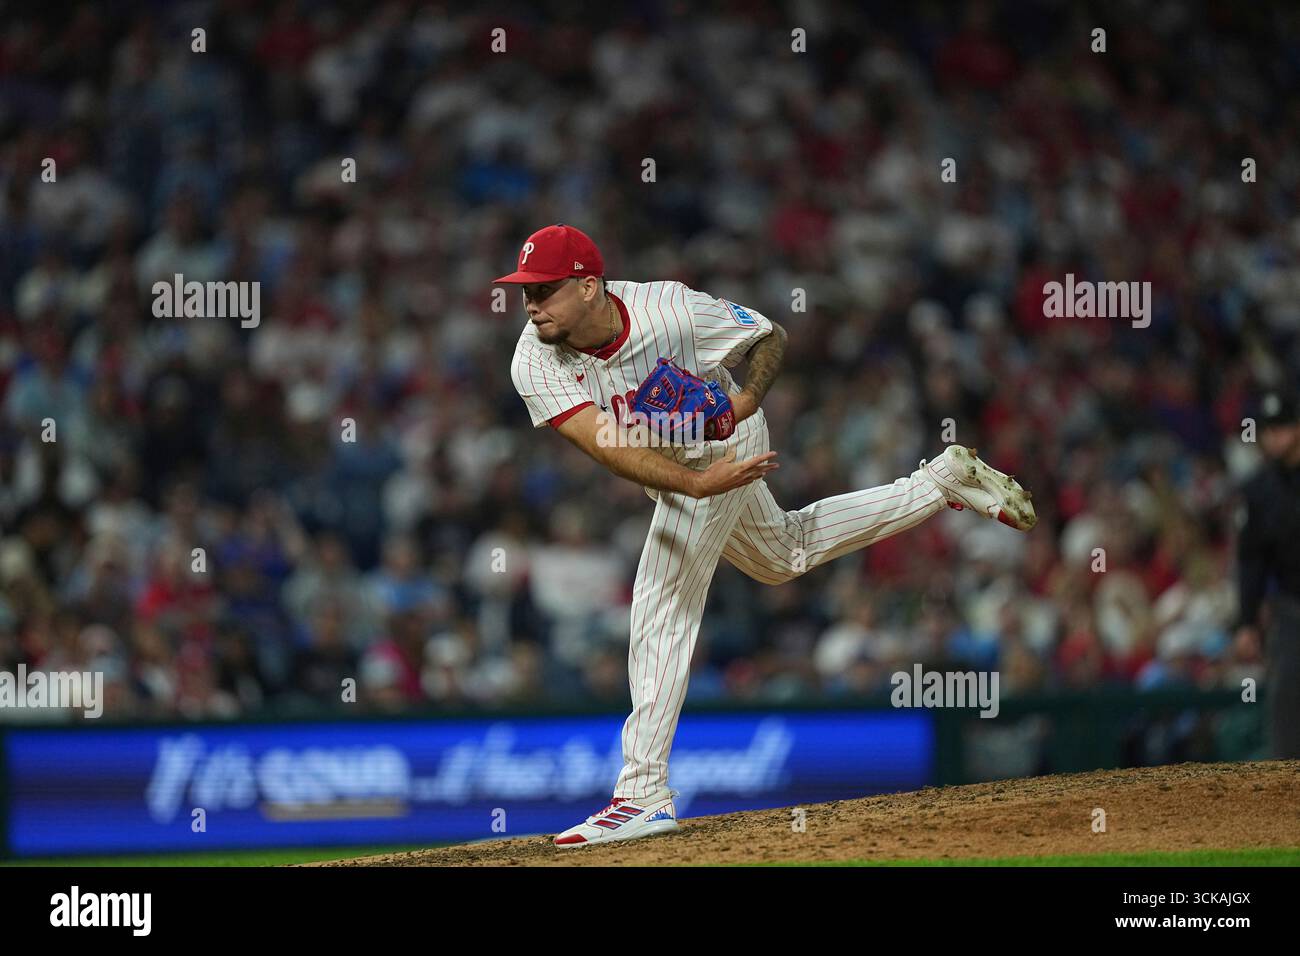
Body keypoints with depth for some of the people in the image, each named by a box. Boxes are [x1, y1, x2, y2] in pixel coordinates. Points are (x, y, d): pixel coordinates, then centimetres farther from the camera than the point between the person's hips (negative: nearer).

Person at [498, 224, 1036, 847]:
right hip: (669, 469, 6)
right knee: (782, 554, 28)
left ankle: (645, 794, -11)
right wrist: (697, 484, -51)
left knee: (660, 614, -13)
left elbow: (770, 336, -15)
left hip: (721, 444, -6)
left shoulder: (669, 310, -34)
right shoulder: (536, 362, -28)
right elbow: (609, 447, -38)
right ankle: (945, 482, 42)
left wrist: (742, 403, -34)